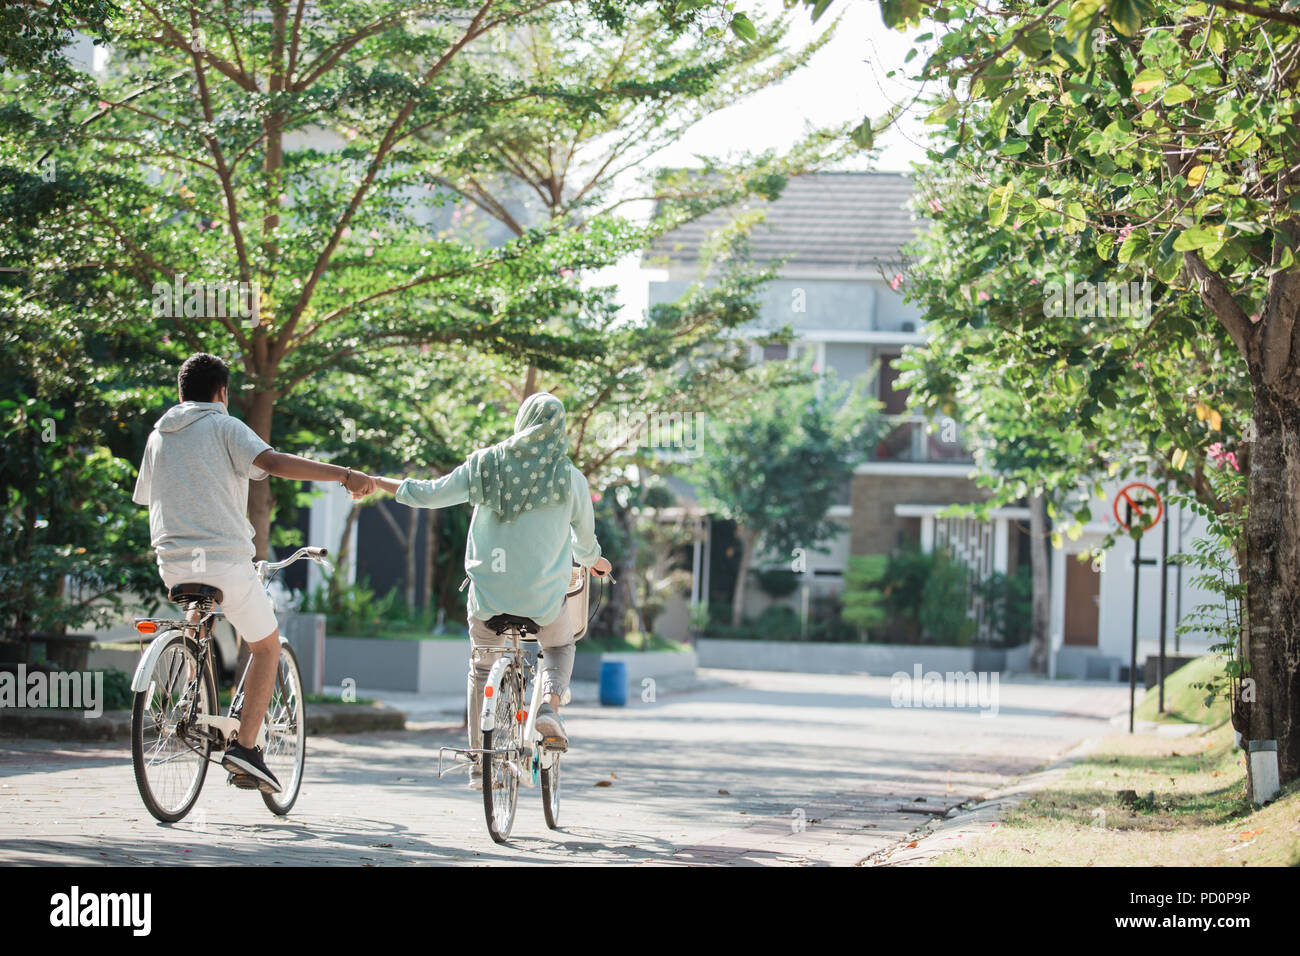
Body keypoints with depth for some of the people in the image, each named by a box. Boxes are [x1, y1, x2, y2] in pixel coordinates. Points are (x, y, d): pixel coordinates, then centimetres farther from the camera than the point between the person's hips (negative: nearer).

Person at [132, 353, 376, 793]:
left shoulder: (158, 436, 16)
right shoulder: (224, 427, -1)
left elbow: (145, 496, 28)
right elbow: (274, 462, -18)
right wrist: (343, 474, -23)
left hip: (173, 563, 5)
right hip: (224, 559, -5)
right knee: (266, 645, 10)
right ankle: (244, 748, -4)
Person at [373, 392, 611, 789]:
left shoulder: (486, 465, -2)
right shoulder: (570, 477, -3)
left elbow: (427, 495, 2)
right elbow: (585, 537, 10)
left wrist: (376, 482, 18)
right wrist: (592, 560, 34)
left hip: (488, 593, 1)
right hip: (544, 596, -1)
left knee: (482, 667, 24)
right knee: (560, 649, 29)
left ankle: (479, 763, 20)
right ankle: (550, 705, -2)